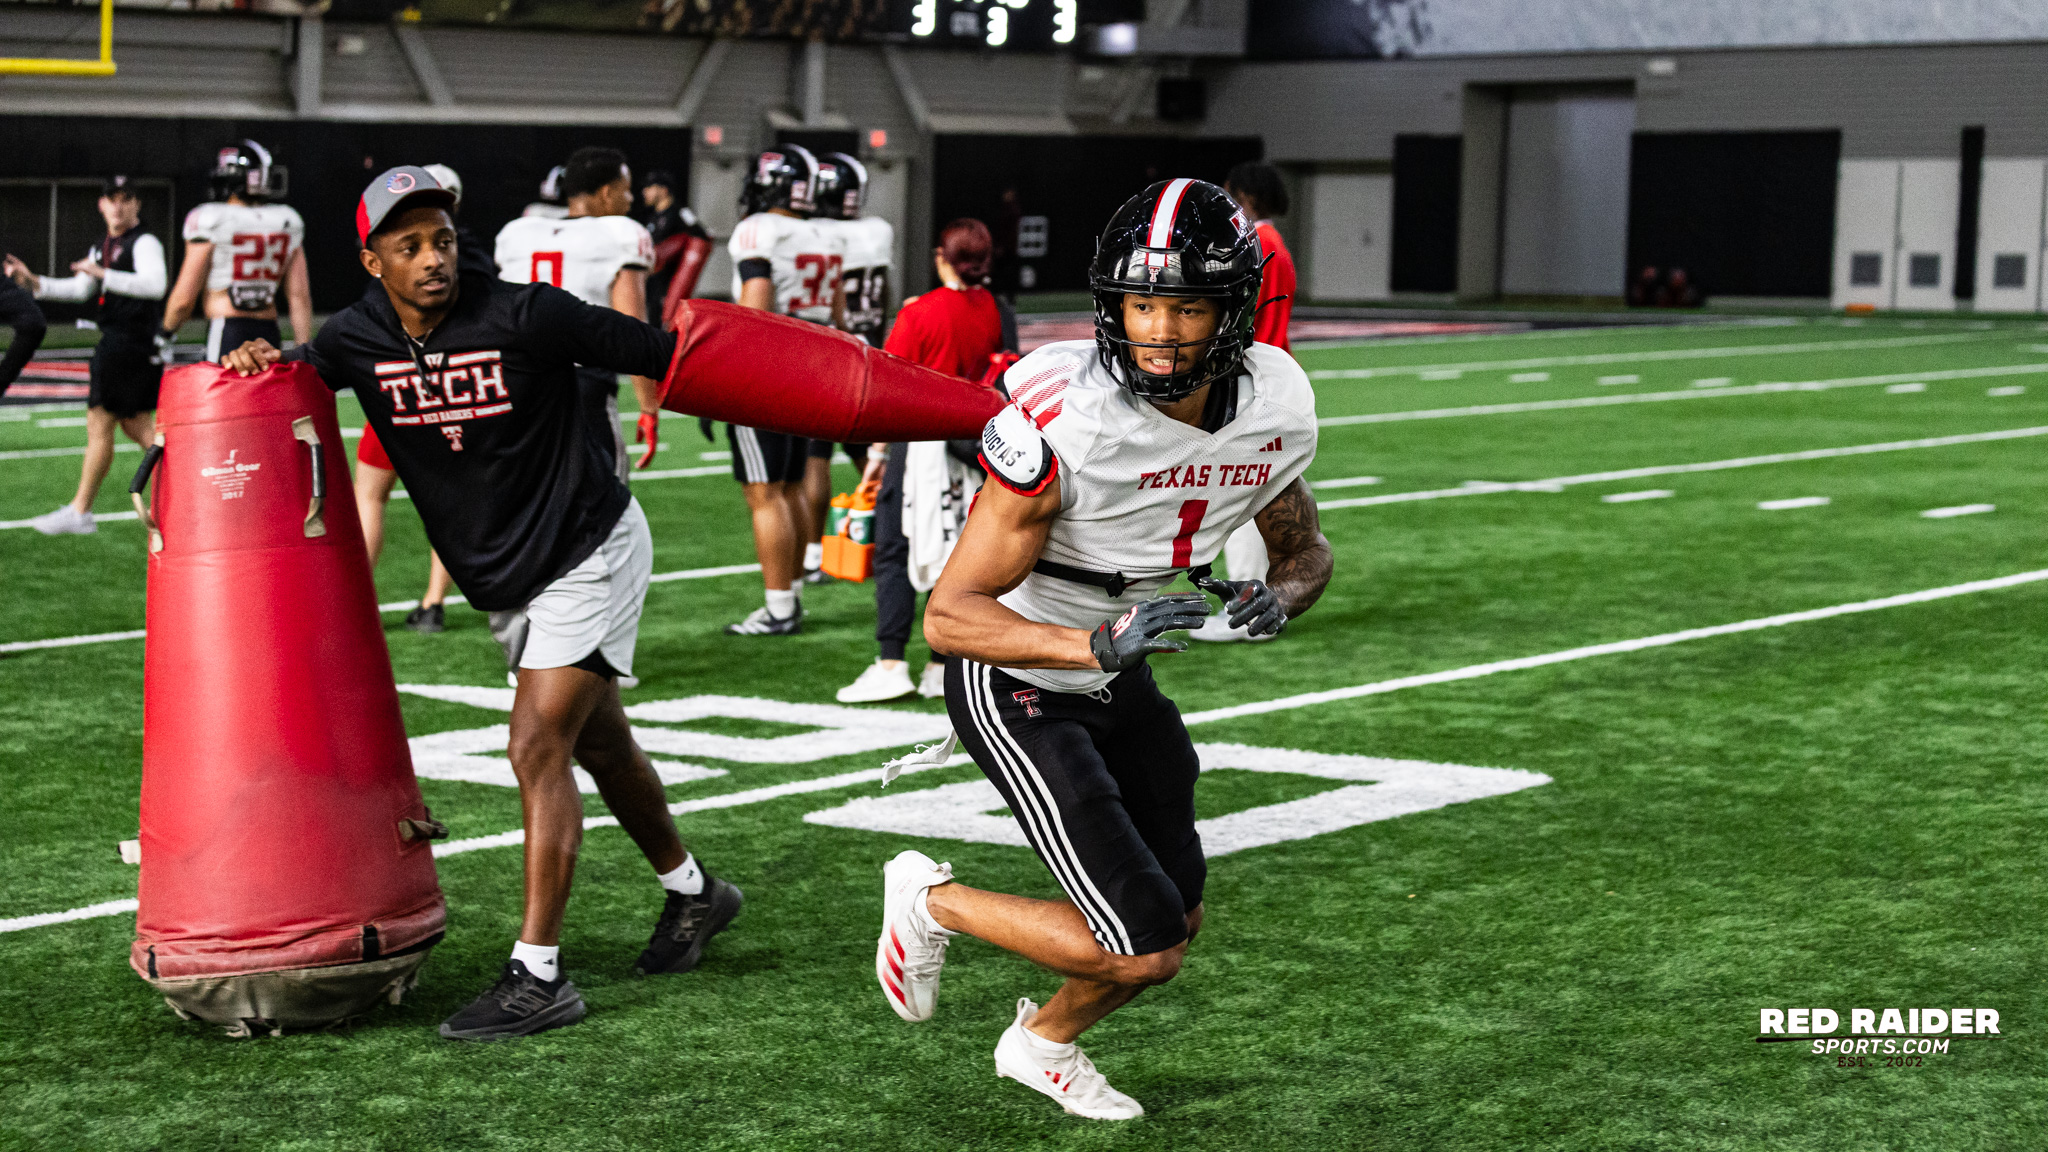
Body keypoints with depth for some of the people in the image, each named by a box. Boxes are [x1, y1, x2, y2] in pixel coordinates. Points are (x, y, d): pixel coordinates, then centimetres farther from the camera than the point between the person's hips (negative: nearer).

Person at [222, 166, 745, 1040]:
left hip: (590, 550, -7)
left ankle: (537, 976, -9)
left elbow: (657, 353, -19)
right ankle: (692, 894, 42)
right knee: (600, 746, 20)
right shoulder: (360, 339, -7)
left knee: (537, 751, -13)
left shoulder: (524, 316, -22)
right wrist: (255, 360, -15)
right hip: (514, 574, 7)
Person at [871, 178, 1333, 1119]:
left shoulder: (1276, 411, -12)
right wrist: (1097, 644, -41)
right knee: (1143, 950, -11)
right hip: (1017, 683, -7)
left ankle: (1044, 1043, 45)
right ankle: (932, 901, 13)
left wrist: (1275, 599, -16)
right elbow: (950, 616, -28)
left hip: (1119, 672, 7)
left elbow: (1305, 549, 7)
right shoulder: (1061, 426, -32)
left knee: (1176, 924, 15)